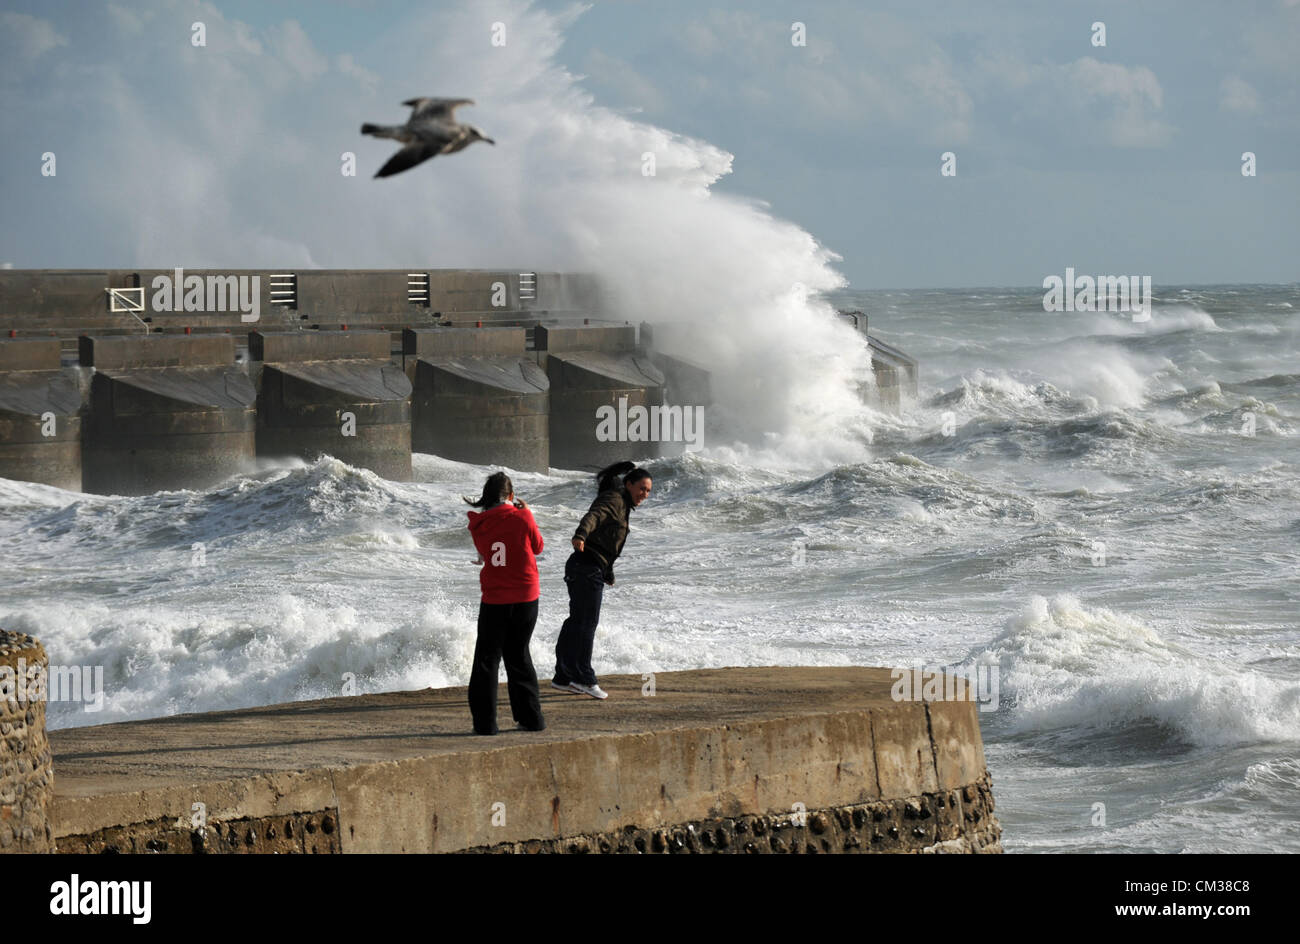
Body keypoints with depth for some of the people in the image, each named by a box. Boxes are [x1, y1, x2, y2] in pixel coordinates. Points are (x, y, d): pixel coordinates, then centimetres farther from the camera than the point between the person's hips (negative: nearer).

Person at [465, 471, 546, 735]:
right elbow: (537, 546, 4)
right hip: (525, 597, 0)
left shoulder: (479, 524, -5)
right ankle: (530, 716, 16)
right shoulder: (521, 518, -10)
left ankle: (485, 720, 1)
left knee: (487, 658, 7)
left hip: (494, 601, 0)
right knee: (518, 655, 15)